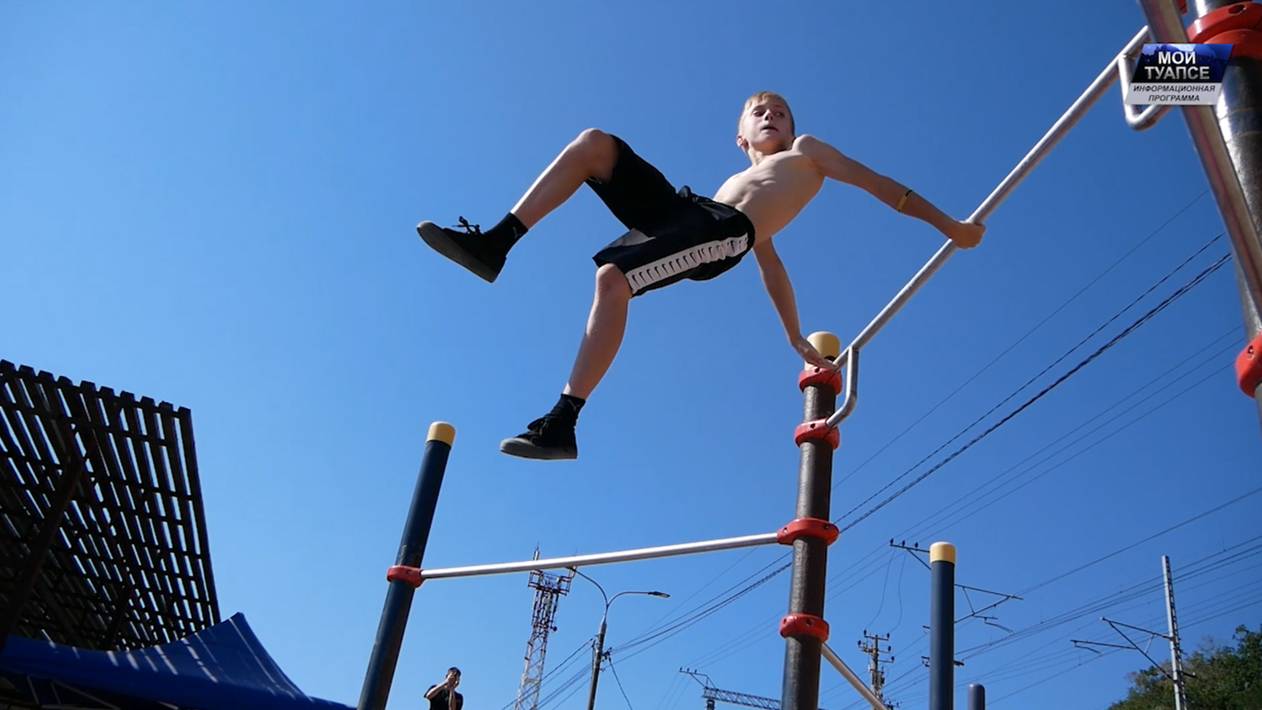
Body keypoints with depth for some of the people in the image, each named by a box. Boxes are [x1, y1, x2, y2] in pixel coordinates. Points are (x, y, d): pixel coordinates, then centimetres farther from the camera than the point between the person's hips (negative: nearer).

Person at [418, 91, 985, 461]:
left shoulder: (807, 152, 30)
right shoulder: (739, 179, 42)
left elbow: (880, 185, 24)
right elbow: (770, 264, 39)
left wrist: (949, 225, 16)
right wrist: (796, 338, 31)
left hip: (723, 232, -7)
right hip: (685, 210, 7)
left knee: (612, 276, -32)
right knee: (592, 143, -7)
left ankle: (562, 422, -32)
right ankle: (494, 245, -17)